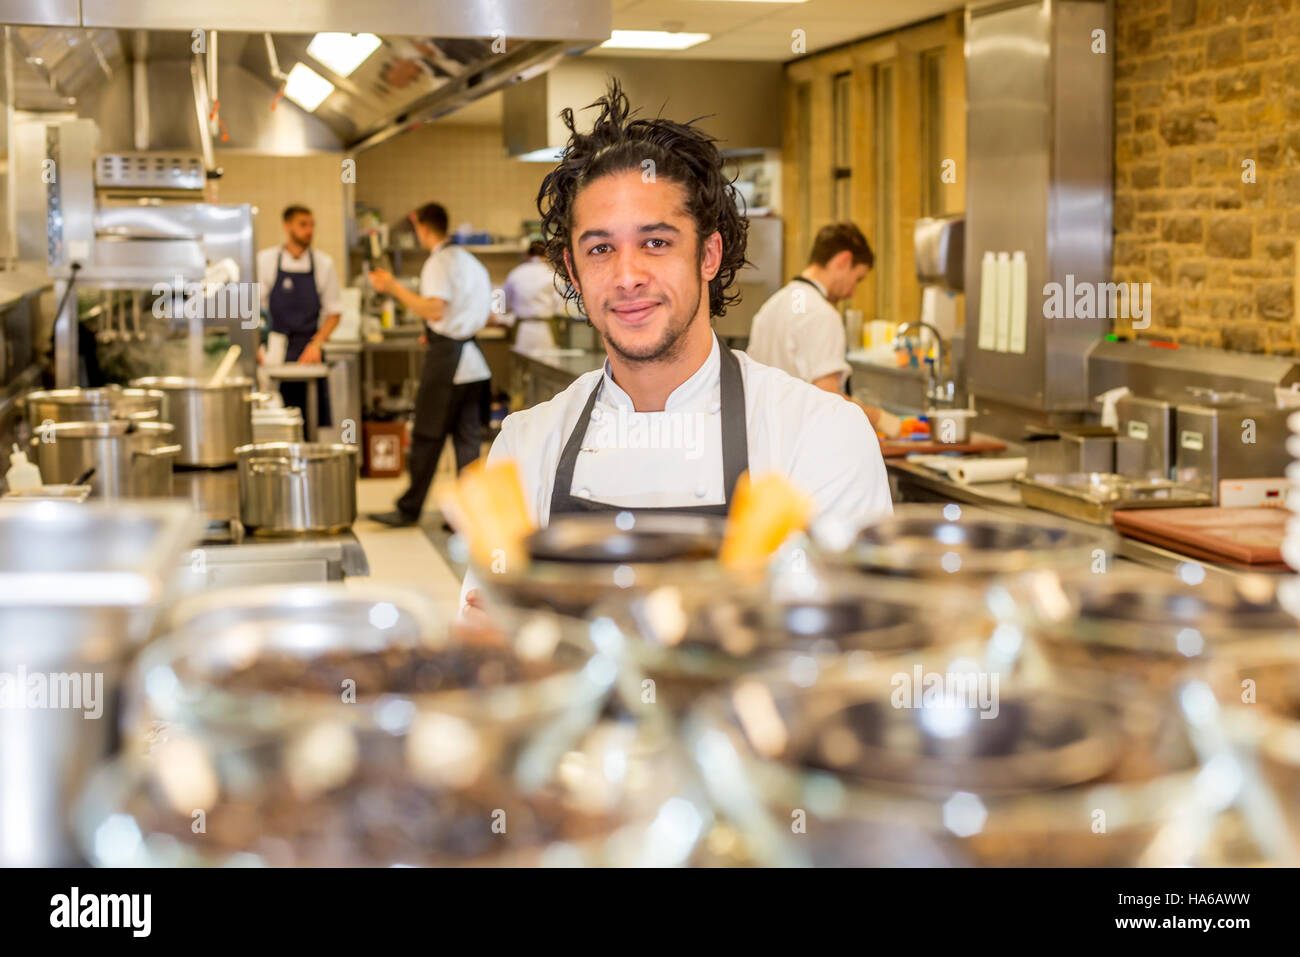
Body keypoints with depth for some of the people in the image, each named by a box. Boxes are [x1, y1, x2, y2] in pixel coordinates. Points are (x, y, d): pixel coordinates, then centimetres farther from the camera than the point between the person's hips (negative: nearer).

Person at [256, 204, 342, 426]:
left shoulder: (323, 263, 4)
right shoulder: (266, 260, 1)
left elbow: (334, 312, 7)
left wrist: (316, 344, -6)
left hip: (309, 352, 1)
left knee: (317, 421, -1)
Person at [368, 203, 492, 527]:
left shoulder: (438, 263, -12)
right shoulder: (470, 260, 15)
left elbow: (434, 310, -24)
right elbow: (488, 314, 19)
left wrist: (394, 287, -20)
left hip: (446, 356, -8)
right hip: (473, 360, 8)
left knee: (427, 436, 0)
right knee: (468, 437, 8)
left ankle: (410, 509, 7)